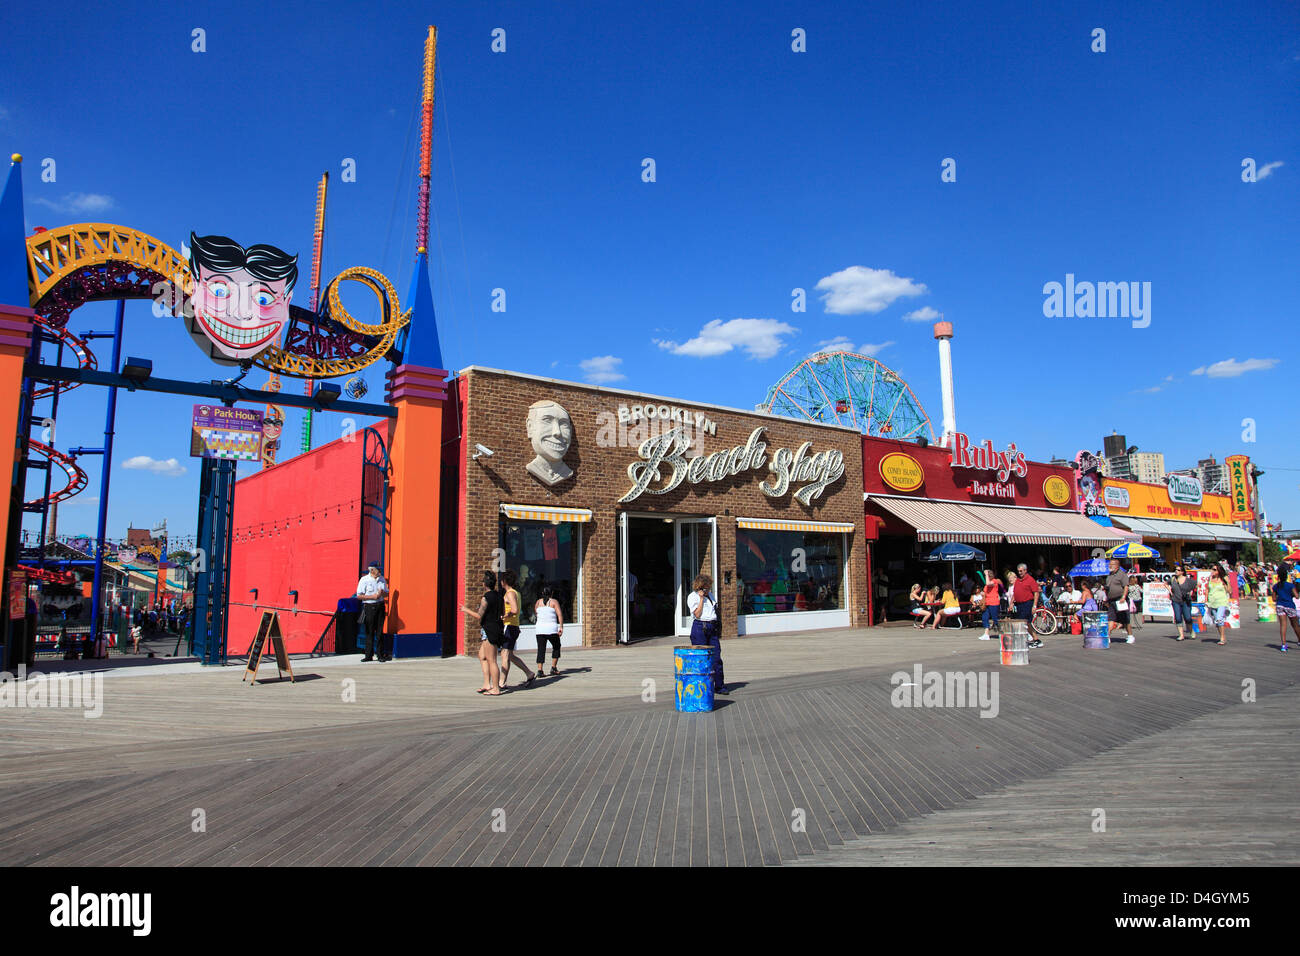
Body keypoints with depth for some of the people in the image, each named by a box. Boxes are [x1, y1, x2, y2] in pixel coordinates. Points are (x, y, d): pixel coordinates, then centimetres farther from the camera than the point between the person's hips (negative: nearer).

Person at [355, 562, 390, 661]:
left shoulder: (382, 579, 11)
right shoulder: (364, 580, -4)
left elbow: (386, 594, 15)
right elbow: (359, 596, -7)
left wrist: (382, 593, -7)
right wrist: (372, 596, -15)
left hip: (380, 606, 4)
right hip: (369, 607, -4)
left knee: (380, 631, 4)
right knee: (369, 632, 0)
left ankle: (381, 654, 8)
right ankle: (369, 655, 7)